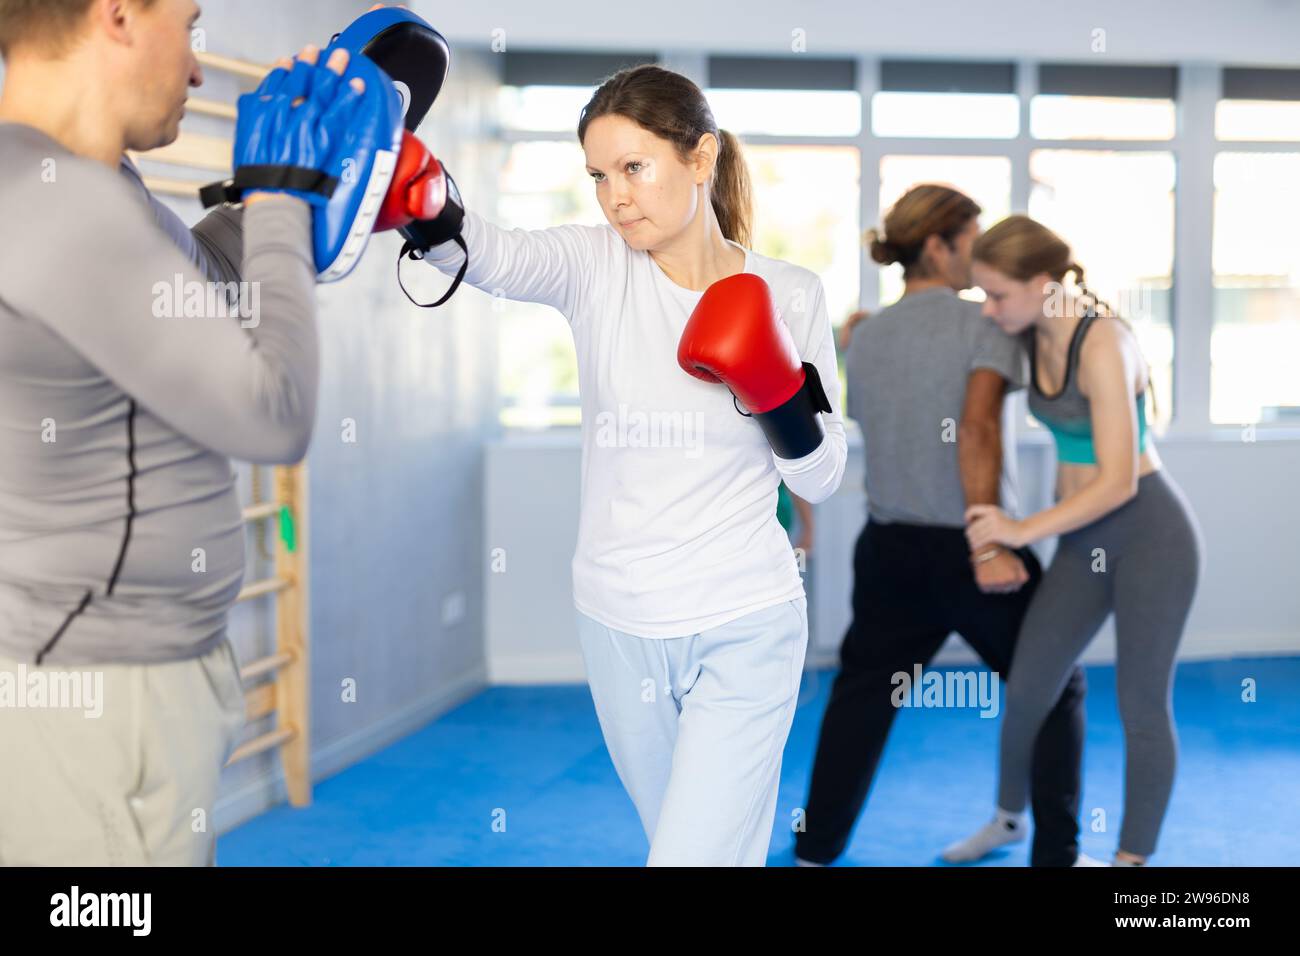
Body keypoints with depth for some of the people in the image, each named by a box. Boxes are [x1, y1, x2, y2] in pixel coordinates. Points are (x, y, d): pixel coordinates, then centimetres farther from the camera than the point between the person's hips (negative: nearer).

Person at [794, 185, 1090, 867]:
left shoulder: (864, 338, 4)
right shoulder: (985, 325, -11)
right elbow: (977, 432, -24)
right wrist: (986, 545, -26)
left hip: (890, 549, 5)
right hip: (967, 550, -4)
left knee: (861, 696, 17)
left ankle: (817, 849, 20)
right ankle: (1056, 852, 14)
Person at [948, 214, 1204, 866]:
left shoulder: (1104, 347, -23)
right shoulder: (1034, 335, 0)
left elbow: (1118, 480, -25)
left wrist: (1024, 531, -22)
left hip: (1151, 534, -7)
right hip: (1084, 540, 7)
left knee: (1142, 706, 3)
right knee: (1027, 689, 6)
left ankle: (1132, 857, 19)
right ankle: (1007, 817, 30)